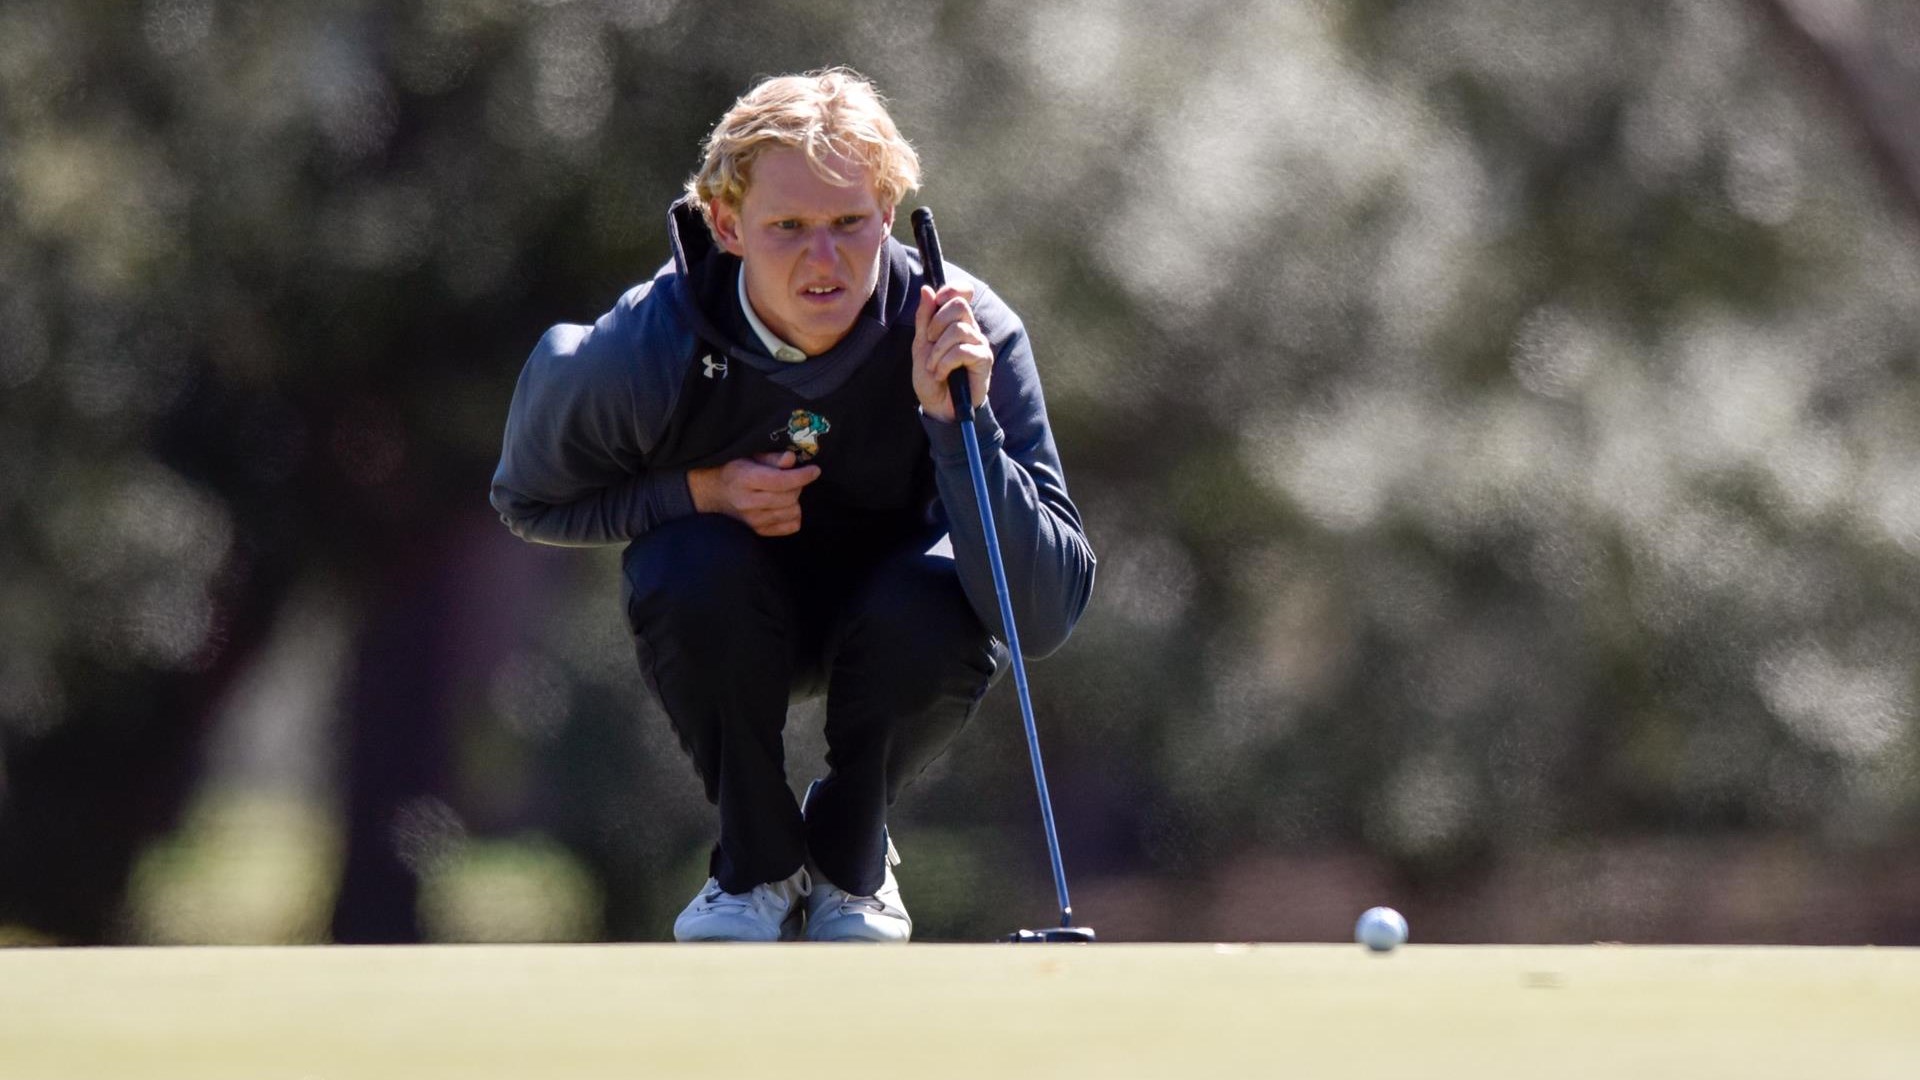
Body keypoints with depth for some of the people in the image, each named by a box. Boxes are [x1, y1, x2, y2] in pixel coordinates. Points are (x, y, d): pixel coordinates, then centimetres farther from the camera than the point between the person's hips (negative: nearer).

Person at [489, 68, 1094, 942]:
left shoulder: (971, 335, -28)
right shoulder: (641, 354, -27)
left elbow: (1044, 615, -34)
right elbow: (526, 501, -5)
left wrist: (957, 418, -45)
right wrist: (696, 493, -23)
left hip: (885, 616, 0)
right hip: (731, 626, 0)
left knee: (937, 609, -34)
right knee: (697, 568, -34)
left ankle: (851, 855, -2)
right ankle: (758, 862, -7)